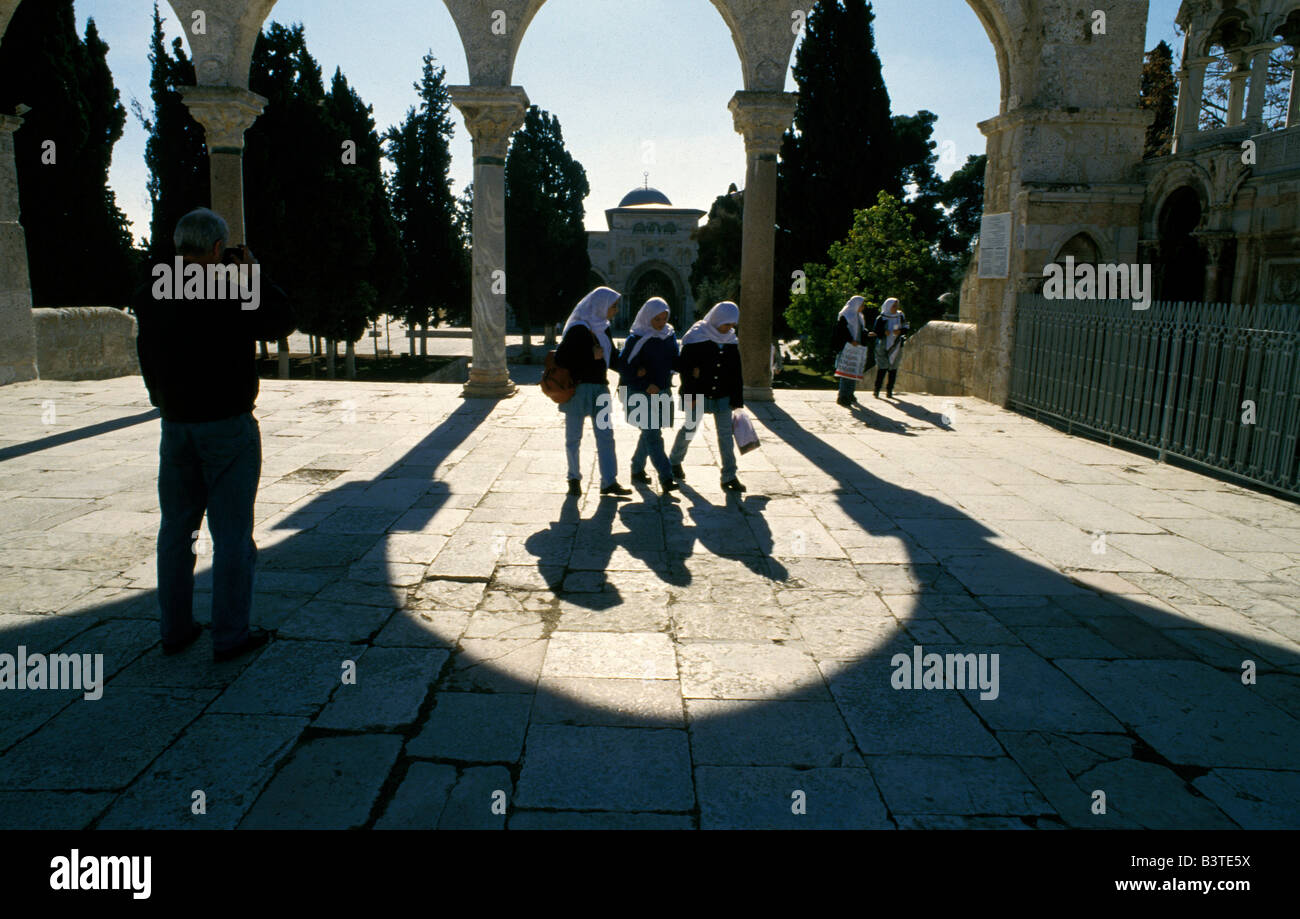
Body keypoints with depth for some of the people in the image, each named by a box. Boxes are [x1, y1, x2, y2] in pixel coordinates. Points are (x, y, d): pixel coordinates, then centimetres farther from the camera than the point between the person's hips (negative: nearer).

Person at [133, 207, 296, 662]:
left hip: (175, 427, 6)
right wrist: (254, 276, 5)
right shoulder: (229, 297, -15)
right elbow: (283, 321, -2)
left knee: (176, 527, 15)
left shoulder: (149, 297, 1)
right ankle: (230, 634, 8)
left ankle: (175, 628, 24)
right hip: (227, 426, -5)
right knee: (232, 532, 2)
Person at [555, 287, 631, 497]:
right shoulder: (578, 329, -13)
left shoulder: (602, 328, 11)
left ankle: (609, 482, 5)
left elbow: (612, 358, 15)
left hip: (599, 387, 7)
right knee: (574, 436, 7)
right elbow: (560, 357, -17)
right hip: (578, 388, -7)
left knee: (605, 434, 2)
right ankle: (574, 478, 22)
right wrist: (591, 356, -18)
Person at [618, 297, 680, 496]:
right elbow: (625, 367, -10)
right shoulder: (636, 339, -10)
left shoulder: (670, 335, 8)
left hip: (661, 392, 6)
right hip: (640, 394, -6)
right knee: (652, 435, -11)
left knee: (650, 433, 14)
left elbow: (674, 361, 14)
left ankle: (637, 470, 31)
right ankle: (666, 479, -15)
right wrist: (646, 386, -16)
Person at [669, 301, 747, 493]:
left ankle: (729, 476, 5)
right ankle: (675, 462, 34)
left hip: (722, 396, 4)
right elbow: (684, 366, -11)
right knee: (690, 429, 10)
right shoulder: (696, 337, -11)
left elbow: (736, 373, 11)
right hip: (698, 395, -4)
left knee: (725, 434, 2)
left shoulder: (731, 340, 6)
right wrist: (690, 395, -14)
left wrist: (737, 398, 8)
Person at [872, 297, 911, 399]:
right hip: (883, 346, -3)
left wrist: (900, 331, -10)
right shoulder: (881, 318, -4)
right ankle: (877, 390, -3)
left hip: (896, 347, 3)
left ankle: (890, 391, 8)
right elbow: (875, 332, -3)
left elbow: (906, 328, 10)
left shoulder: (900, 316, 6)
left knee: (893, 369, 2)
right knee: (882, 369, -10)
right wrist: (884, 332, -21)